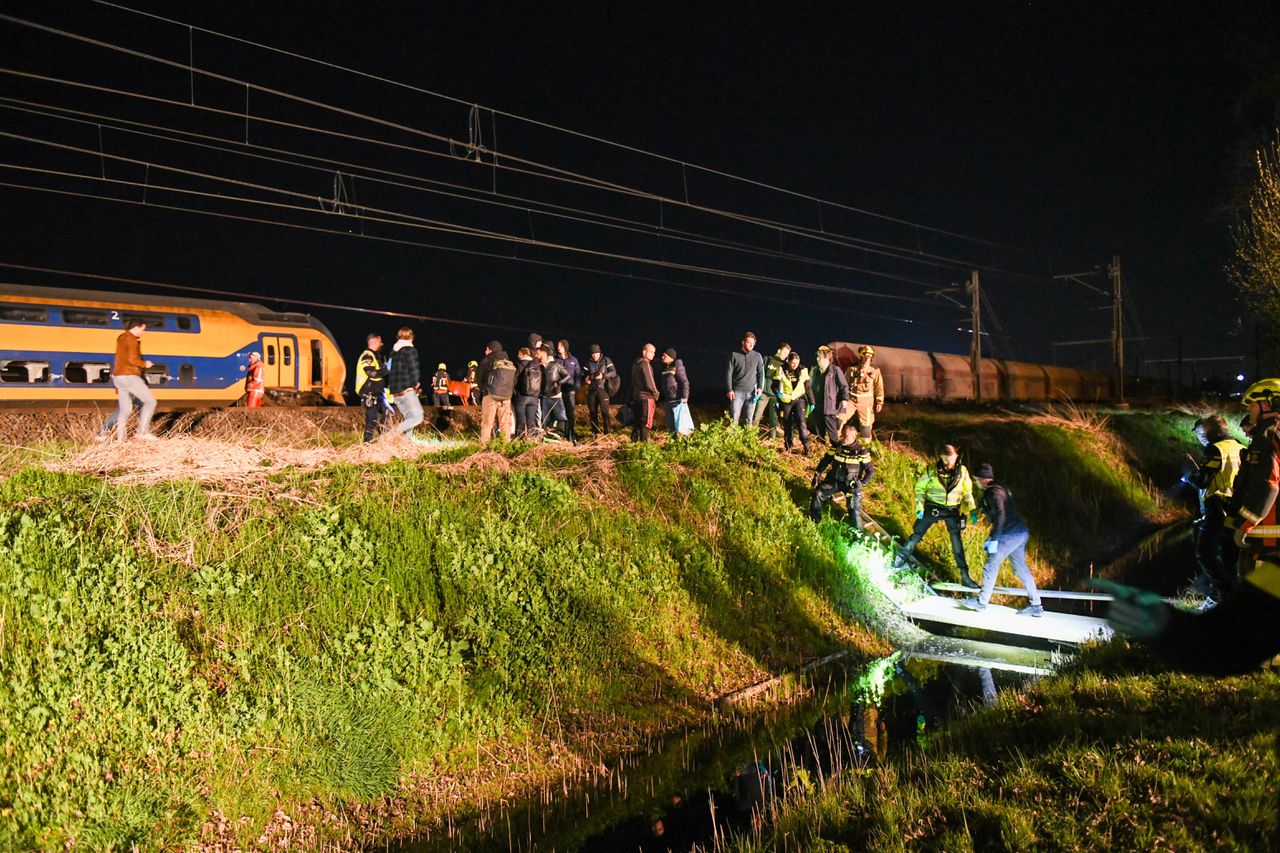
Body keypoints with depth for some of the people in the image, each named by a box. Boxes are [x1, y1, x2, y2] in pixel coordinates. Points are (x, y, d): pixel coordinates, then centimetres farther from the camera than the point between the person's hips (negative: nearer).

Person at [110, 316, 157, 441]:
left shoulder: (122, 338, 17)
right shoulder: (131, 340, -13)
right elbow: (132, 360, -21)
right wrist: (145, 364, -6)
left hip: (119, 377, 10)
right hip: (129, 377, -10)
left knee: (125, 409, 10)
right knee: (150, 401, -2)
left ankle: (120, 438, 5)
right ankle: (142, 432, -7)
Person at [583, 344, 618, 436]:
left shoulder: (606, 360, -1)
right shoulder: (589, 362, 9)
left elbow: (613, 372, -5)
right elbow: (586, 374, 18)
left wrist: (603, 375, -20)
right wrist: (587, 378, -5)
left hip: (603, 388, -4)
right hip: (592, 389, 4)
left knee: (605, 411, -7)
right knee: (592, 411, 7)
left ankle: (606, 432, -3)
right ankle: (595, 431, 17)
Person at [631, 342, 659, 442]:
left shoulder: (636, 364, 13)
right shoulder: (645, 364, -15)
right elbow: (649, 382, -18)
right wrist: (656, 394, -2)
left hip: (636, 396, 8)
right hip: (646, 397, -8)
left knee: (636, 421, 14)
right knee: (646, 422, -4)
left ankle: (634, 441, 18)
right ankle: (644, 442, -5)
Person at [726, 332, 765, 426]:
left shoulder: (757, 356, 8)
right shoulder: (734, 355, 3)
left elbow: (761, 373, 10)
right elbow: (729, 373, 2)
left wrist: (760, 387, -4)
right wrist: (730, 390, -6)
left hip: (752, 392, 2)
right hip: (737, 391, -2)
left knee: (748, 420, 4)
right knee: (734, 418, -8)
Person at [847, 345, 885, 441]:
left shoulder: (875, 371, 0)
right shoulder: (852, 369, 4)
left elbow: (879, 388, 3)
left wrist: (879, 402, -1)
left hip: (866, 401, -1)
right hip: (852, 399, 1)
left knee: (866, 424, 0)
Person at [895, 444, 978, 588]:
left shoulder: (962, 471, -8)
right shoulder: (932, 471, -13)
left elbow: (967, 492, 5)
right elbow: (920, 487, -1)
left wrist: (972, 510, -3)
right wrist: (919, 506, -9)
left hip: (952, 510, 1)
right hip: (932, 508, -1)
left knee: (957, 542, -3)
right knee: (916, 535, 3)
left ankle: (965, 576, 5)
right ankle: (899, 561, 21)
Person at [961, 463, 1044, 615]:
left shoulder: (992, 492, -13)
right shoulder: (1003, 489, 17)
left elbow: (1000, 515, -24)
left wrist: (994, 540, -22)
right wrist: (991, 537, 24)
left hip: (1009, 534, -10)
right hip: (1021, 532, 10)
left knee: (991, 566, 1)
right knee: (1020, 568, 14)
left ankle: (981, 602, 11)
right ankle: (1036, 605, 16)